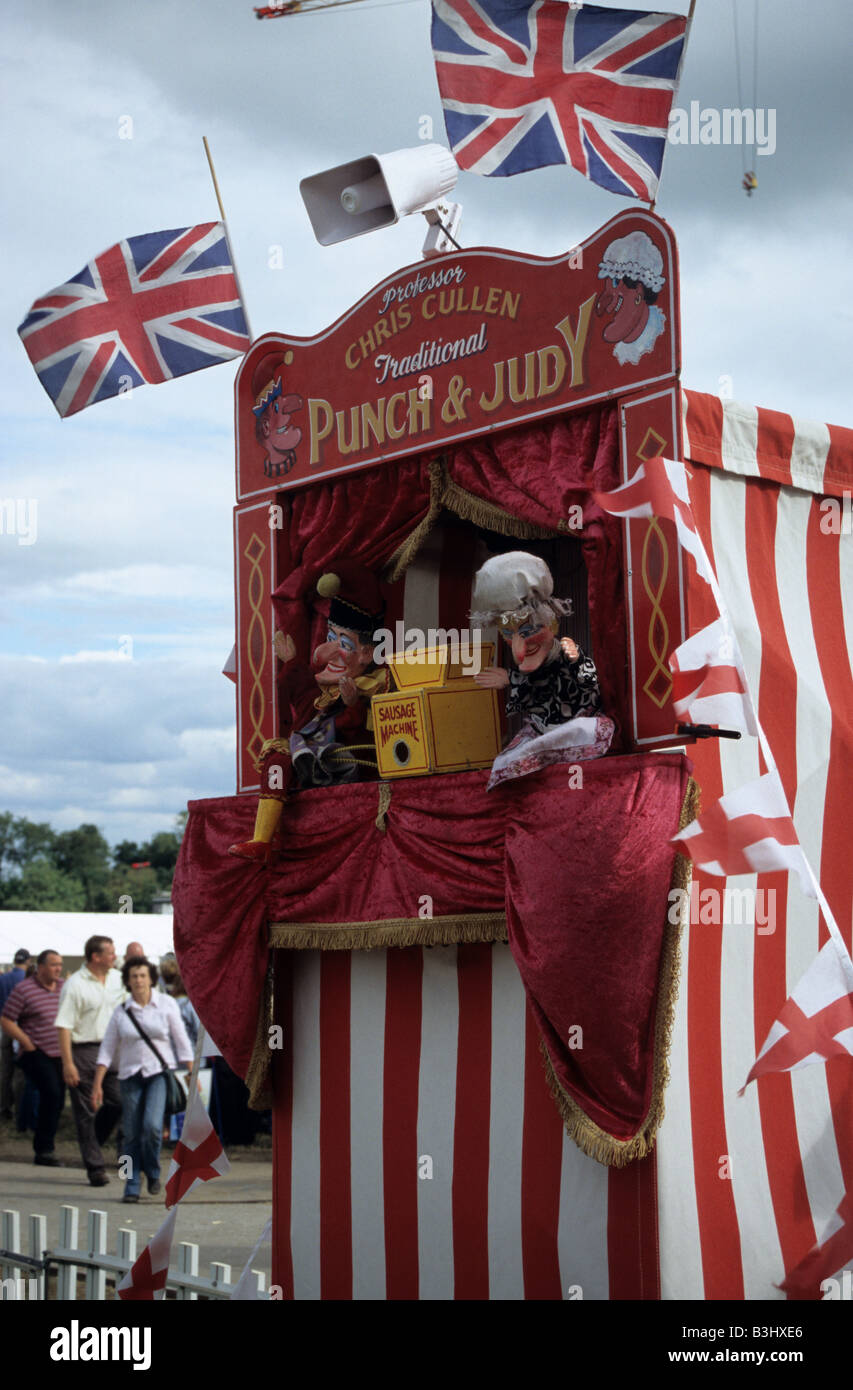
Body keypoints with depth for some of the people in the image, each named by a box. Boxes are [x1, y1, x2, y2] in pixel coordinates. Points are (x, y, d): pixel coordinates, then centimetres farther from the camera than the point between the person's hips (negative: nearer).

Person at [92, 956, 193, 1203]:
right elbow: (107, 1049, 6)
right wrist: (97, 1084, 0)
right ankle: (132, 1187, 12)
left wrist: (191, 1074, 0)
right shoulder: (121, 1012, 4)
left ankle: (153, 1173, 6)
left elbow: (181, 1041, 4)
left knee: (152, 1125, -18)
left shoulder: (166, 1004, 2)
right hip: (131, 1076, 2)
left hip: (160, 1072, -2)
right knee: (132, 1134, 1)